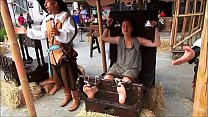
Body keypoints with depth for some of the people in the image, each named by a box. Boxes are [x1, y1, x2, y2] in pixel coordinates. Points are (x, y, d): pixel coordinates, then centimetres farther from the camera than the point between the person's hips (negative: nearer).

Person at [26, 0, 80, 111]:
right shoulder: (47, 19, 8)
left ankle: (76, 99, 21)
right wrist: (27, 31, 20)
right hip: (53, 52, 7)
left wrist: (59, 33, -41)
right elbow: (42, 34, 16)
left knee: (69, 77, 2)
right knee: (59, 77, 17)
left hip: (64, 52, -7)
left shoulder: (65, 16, -12)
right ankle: (67, 96, 38)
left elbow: (69, 34, -23)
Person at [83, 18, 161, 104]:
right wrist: (108, 26, 22)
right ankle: (94, 89, -56)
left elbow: (156, 43, 2)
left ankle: (122, 91, -70)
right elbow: (104, 38, 29)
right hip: (117, 67, 3)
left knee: (126, 80, -39)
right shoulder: (119, 39, 15)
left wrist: (155, 28, -1)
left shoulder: (138, 40, 7)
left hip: (132, 69, -2)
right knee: (107, 78, -31)